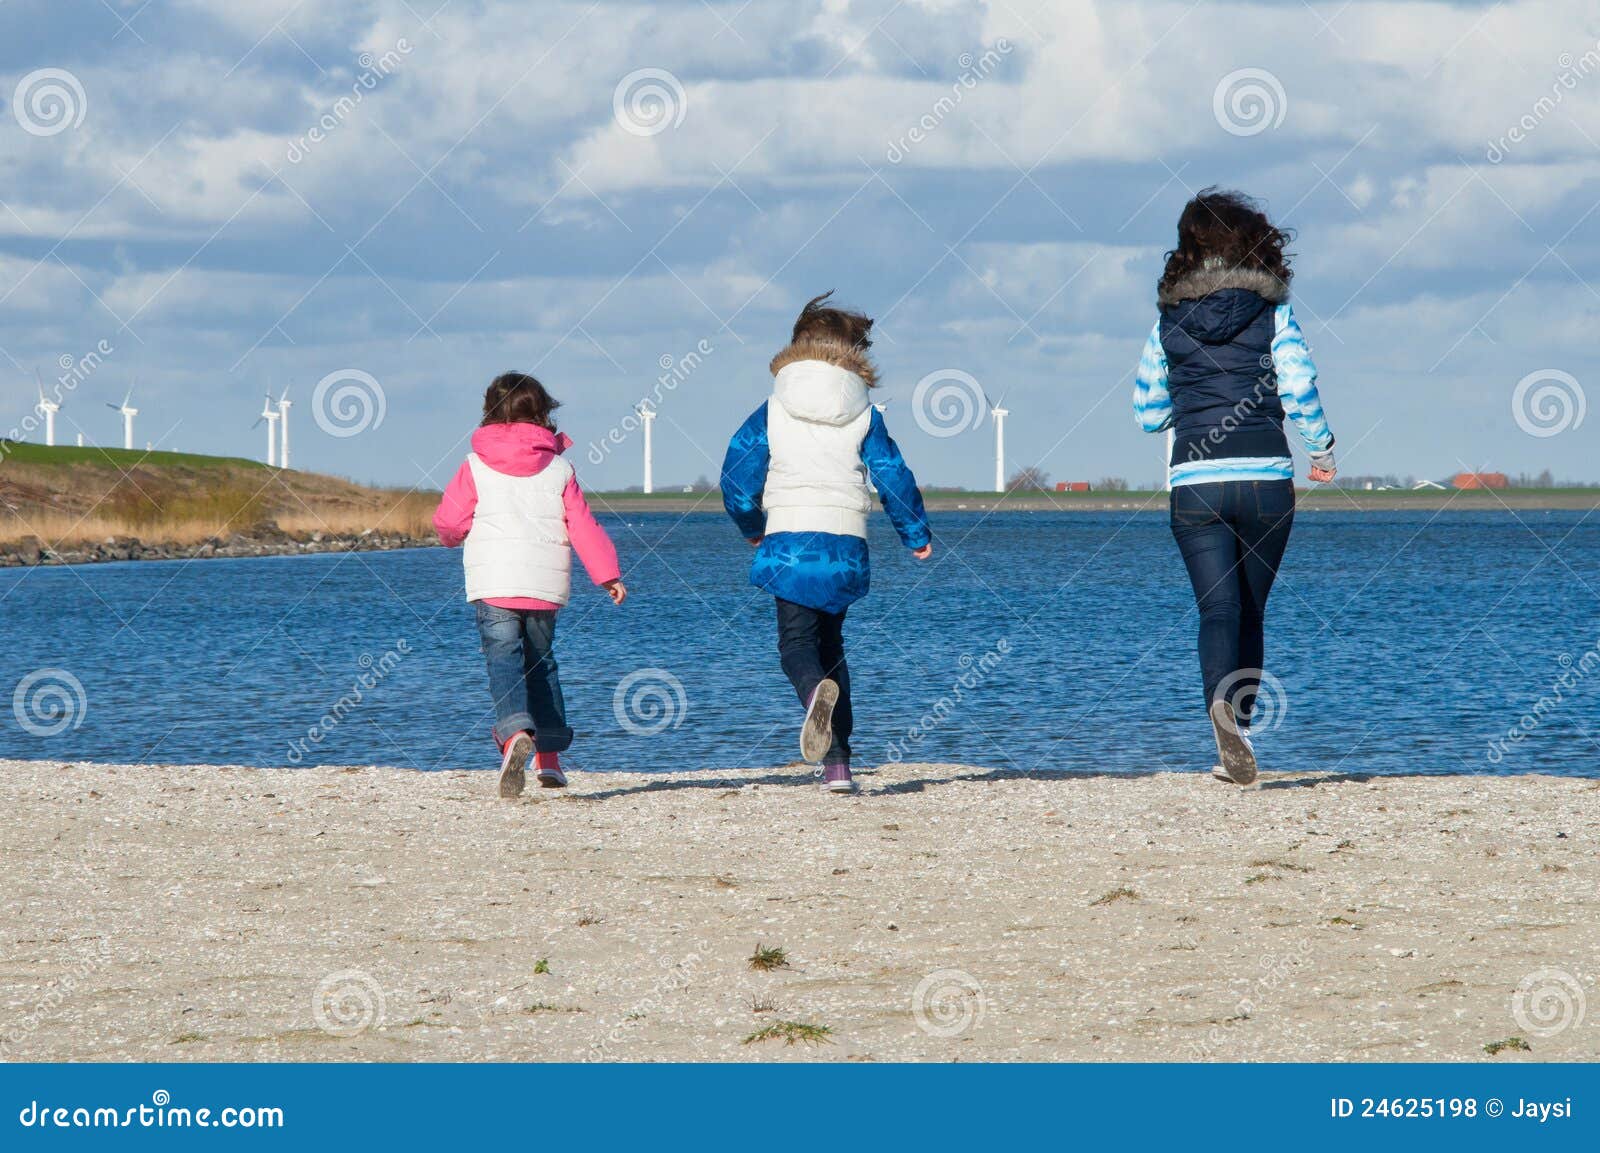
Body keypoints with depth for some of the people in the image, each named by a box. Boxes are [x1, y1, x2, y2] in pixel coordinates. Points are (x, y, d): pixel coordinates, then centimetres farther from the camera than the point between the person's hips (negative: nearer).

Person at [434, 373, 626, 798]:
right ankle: (550, 751, 17)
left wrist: (453, 536, 26)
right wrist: (608, 575, 7)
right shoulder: (559, 469, 7)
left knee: (504, 659, -11)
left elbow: (449, 521, 3)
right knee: (541, 661, 18)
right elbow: (583, 526, 4)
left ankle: (515, 733, -37)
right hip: (546, 585, 3)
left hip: (493, 585, -3)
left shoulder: (476, 466, 2)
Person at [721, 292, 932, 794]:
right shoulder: (864, 414, 6)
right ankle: (837, 764, 8)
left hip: (789, 542, -2)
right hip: (846, 545, 2)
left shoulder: (772, 411, 4)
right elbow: (894, 477, 5)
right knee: (830, 643, 14)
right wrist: (917, 536, 20)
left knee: (797, 642, -2)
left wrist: (752, 527, 23)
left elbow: (737, 476, 4)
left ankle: (817, 689, -40)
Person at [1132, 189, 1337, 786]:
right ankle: (1239, 735, 16)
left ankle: (1221, 702, -36)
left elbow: (1147, 412, 14)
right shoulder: (1274, 315, 2)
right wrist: (1322, 450, 12)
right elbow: (1301, 394, -6)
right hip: (1266, 478, 0)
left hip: (1194, 483, 0)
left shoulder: (1169, 322, 7)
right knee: (1251, 612, 14)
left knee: (1219, 609, -8)